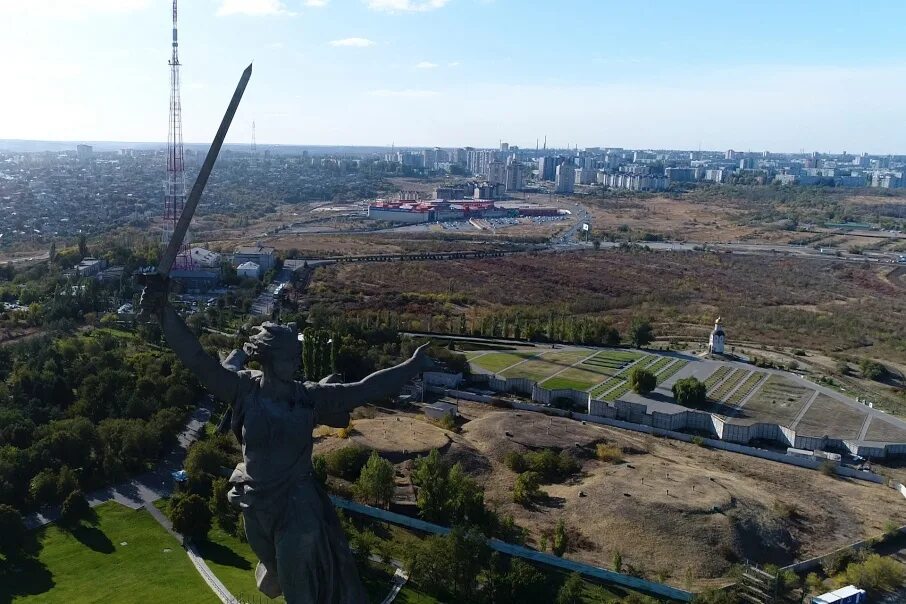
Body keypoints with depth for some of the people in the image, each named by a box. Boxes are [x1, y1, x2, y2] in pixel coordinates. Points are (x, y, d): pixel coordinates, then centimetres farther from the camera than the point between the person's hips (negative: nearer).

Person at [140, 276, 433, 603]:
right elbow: (197, 360, -24)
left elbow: (366, 389, -14)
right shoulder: (244, 389, -15)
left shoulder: (309, 396, -14)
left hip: (299, 506, -1)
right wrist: (164, 310, -35)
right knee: (274, 567, 30)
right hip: (255, 504, 2)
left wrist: (412, 366, -17)